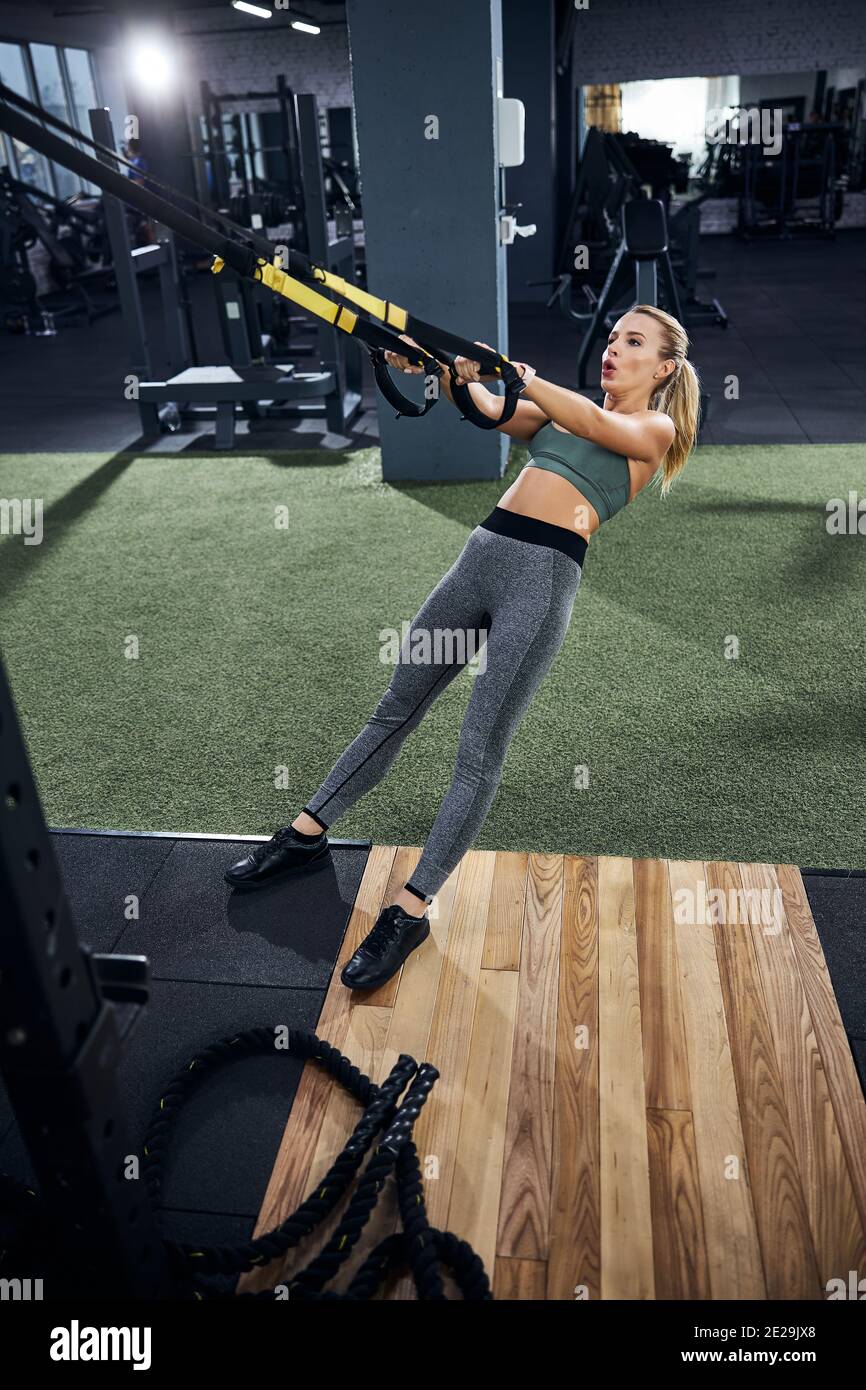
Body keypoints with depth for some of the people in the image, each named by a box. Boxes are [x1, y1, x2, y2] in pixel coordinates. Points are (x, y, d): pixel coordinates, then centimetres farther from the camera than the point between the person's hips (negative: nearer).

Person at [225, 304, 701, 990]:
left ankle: (410, 911, -1)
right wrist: (444, 368, -10)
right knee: (395, 710, 11)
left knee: (480, 752, -7)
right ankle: (306, 835, 23)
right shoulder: (562, 410, 24)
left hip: (544, 574, -6)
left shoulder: (656, 429, 10)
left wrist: (511, 369, -20)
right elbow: (492, 412, 8)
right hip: (482, 552, 6)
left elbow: (597, 425, -11)